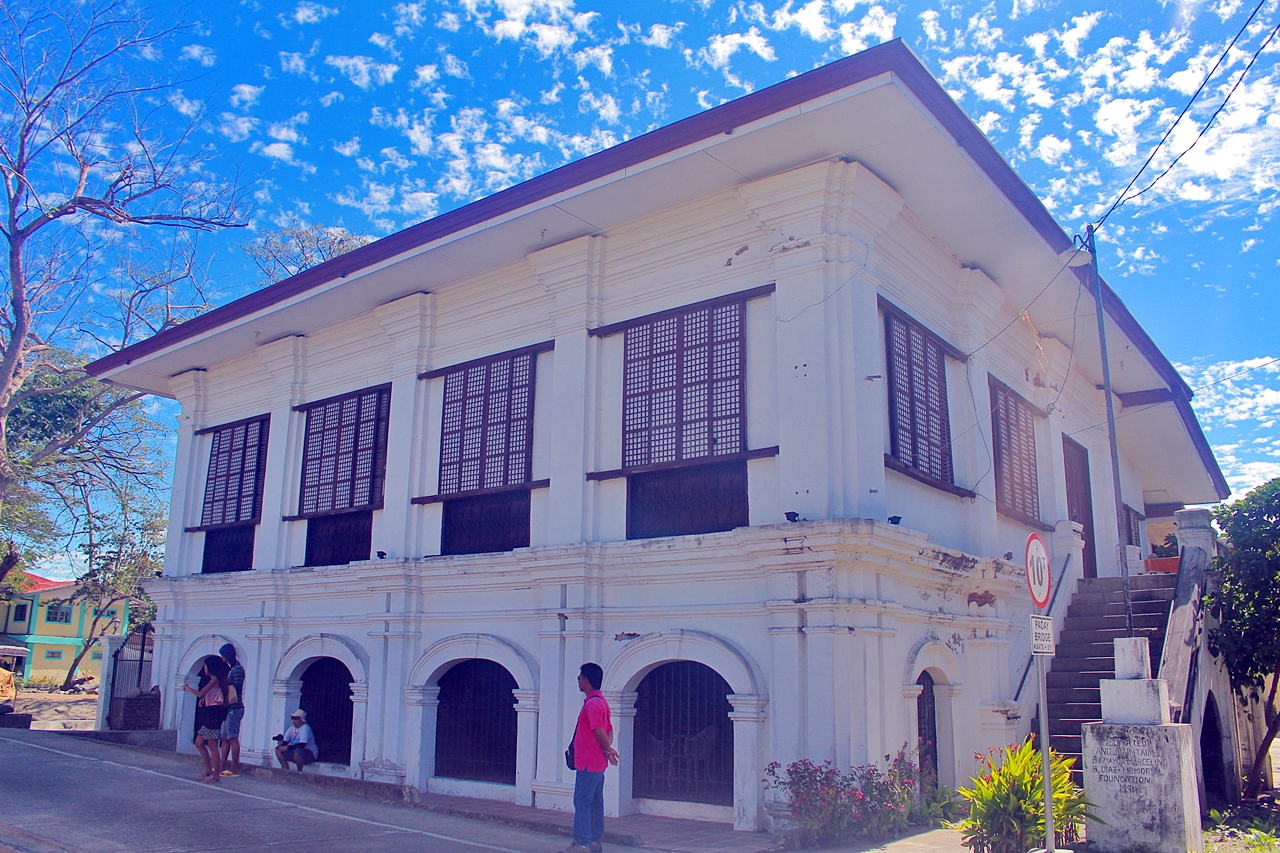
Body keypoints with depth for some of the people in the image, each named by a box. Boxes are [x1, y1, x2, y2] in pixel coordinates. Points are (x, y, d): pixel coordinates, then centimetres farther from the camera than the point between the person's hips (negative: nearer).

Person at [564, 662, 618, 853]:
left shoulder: (592, 703, -18)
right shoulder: (601, 701, 15)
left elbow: (599, 732, -23)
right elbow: (609, 731, 14)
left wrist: (608, 749, -8)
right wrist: (608, 749, -1)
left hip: (588, 763, -10)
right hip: (598, 763, 10)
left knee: (582, 801, -5)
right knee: (595, 802, 12)